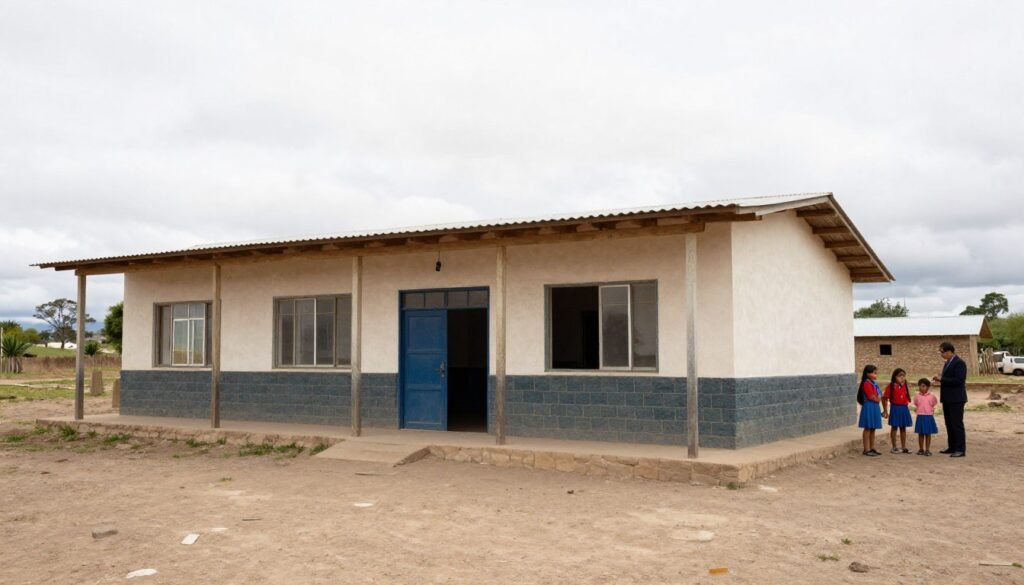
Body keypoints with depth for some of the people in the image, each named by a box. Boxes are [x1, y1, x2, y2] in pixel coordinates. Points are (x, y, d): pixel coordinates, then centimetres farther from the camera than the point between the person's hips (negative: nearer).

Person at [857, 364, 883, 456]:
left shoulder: (874, 383, 14)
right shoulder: (866, 384, -15)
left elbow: (879, 396, 17)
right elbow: (871, 397, -18)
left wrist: (878, 398, -2)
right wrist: (878, 399, -2)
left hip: (875, 407, 9)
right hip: (869, 407, -9)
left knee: (873, 429, 11)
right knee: (868, 428, -4)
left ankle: (872, 448, 17)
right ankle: (866, 449, -1)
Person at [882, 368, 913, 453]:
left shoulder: (905, 386, 6)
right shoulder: (891, 386, -9)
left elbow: (907, 398, 12)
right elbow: (885, 398, -8)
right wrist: (885, 411, -7)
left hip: (904, 408, 5)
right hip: (895, 408, -5)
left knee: (903, 428, 11)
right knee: (894, 427, 2)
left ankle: (903, 447, 18)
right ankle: (894, 447, 9)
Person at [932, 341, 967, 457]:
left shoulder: (959, 363, -15)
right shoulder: (948, 363, 15)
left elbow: (959, 380, -23)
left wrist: (942, 379, -21)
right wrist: (940, 381, 6)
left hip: (956, 399, -9)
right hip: (947, 399, 9)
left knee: (957, 424, -5)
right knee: (949, 424, 13)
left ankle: (960, 449, -1)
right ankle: (952, 447, 21)